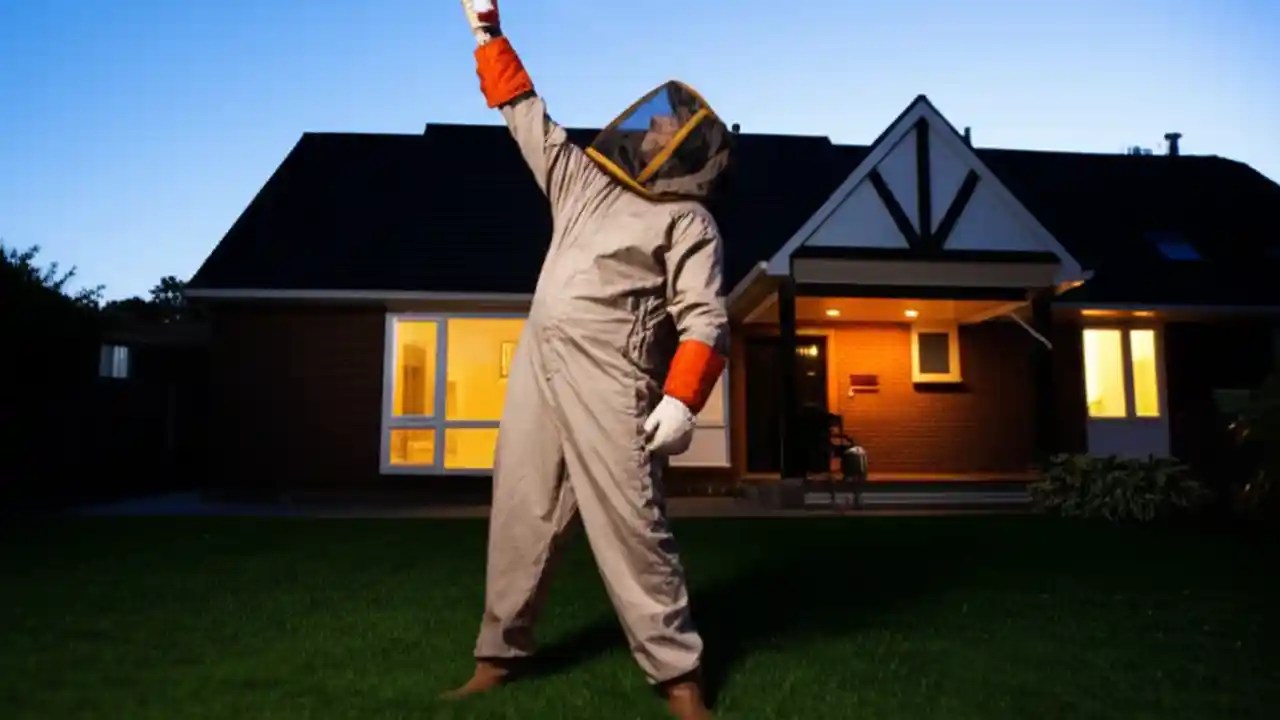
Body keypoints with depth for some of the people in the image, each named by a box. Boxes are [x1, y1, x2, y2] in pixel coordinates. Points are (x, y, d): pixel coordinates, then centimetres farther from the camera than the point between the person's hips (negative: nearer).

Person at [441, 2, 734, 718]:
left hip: (607, 379, -6)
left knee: (629, 522, -9)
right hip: (537, 366, 7)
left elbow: (705, 321, -10)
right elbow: (525, 111, 27)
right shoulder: (581, 176, 19)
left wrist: (682, 399, -23)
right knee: (521, 512, 9)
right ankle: (500, 654, 22)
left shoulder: (689, 221, 0)